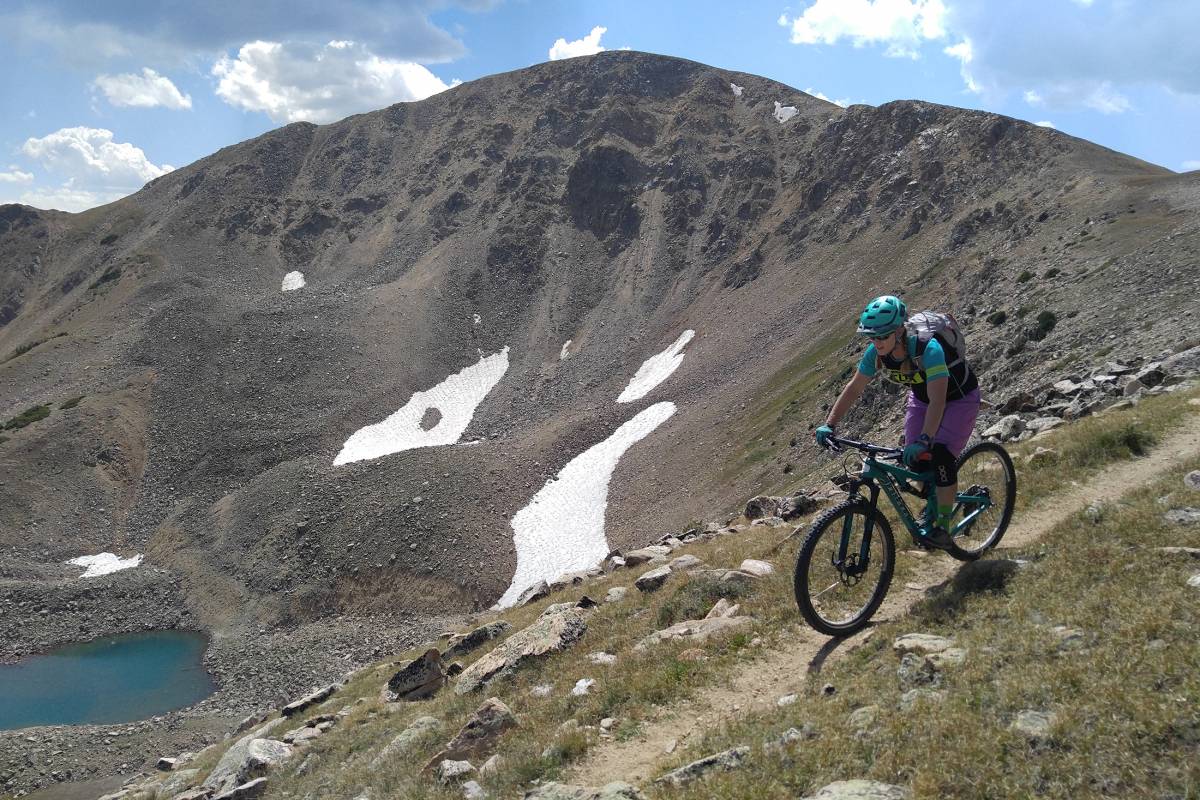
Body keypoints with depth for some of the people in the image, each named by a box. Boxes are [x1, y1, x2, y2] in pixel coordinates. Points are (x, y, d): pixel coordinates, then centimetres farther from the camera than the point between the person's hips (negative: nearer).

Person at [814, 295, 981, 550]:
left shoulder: (928, 349, -39)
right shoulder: (876, 352, -22)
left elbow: (938, 400, -44)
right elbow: (854, 388, -11)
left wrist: (924, 440, -55)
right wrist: (829, 424, -18)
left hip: (959, 398, -6)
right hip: (921, 398, 6)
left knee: (940, 456, -23)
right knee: (915, 461, -5)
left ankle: (942, 527, -13)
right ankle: (932, 507, 23)